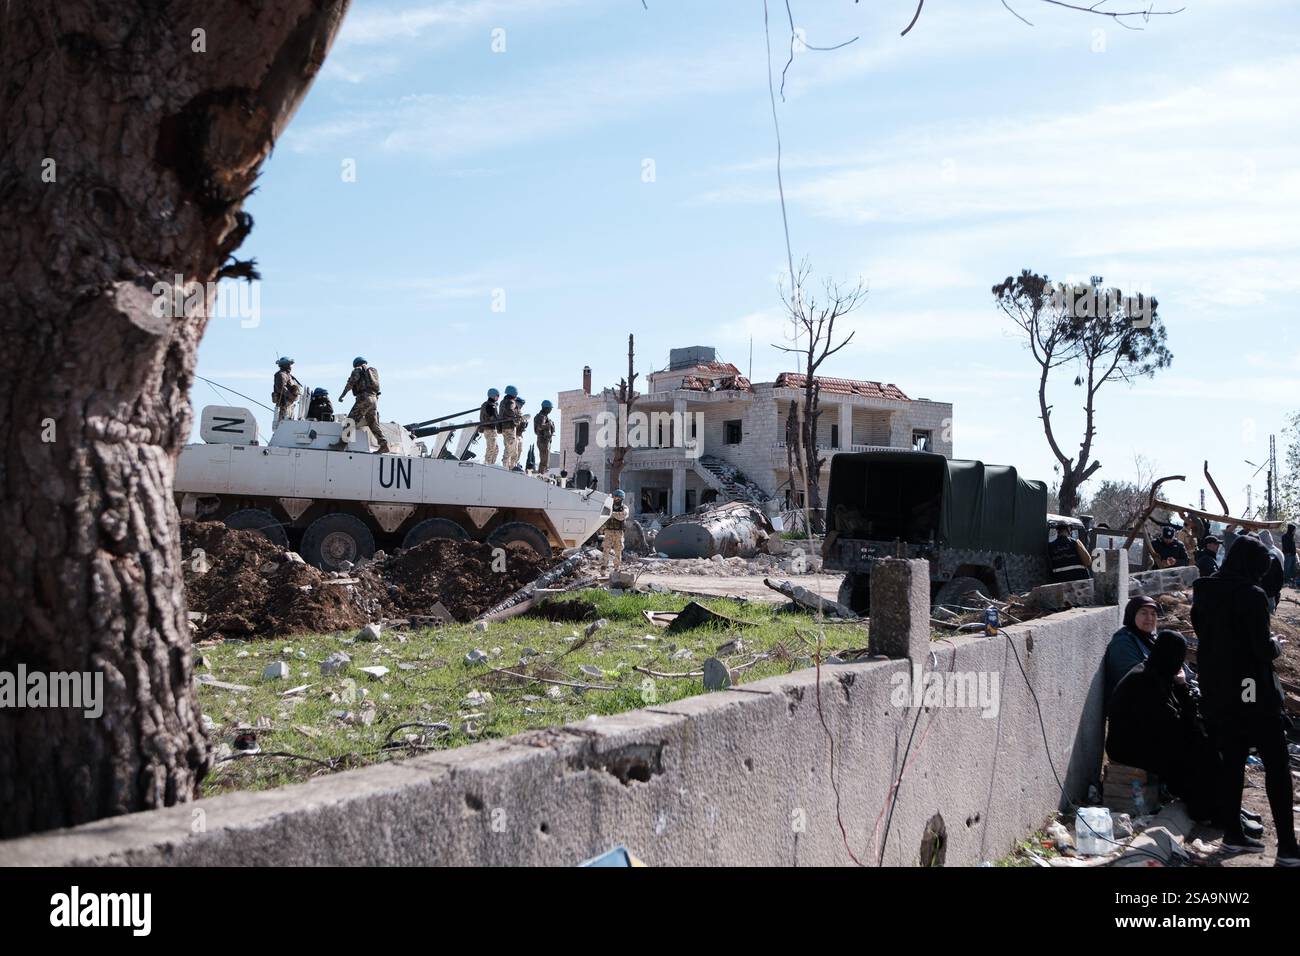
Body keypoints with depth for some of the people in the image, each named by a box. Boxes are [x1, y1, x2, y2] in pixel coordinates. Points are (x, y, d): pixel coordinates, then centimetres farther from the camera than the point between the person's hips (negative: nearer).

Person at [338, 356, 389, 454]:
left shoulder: (358, 370, 5)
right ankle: (384, 445, 1)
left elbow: (351, 383, -7)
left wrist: (342, 394, -6)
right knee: (374, 424, 9)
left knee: (351, 420, -8)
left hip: (364, 398, -7)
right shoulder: (373, 370, 25)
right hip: (374, 399, 7)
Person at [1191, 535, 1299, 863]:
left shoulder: (1204, 593, 5)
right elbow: (1262, 649, -17)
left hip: (1216, 694, 6)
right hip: (1253, 692, -6)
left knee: (1231, 762, 15)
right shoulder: (1253, 595, -16)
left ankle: (1233, 833, 20)